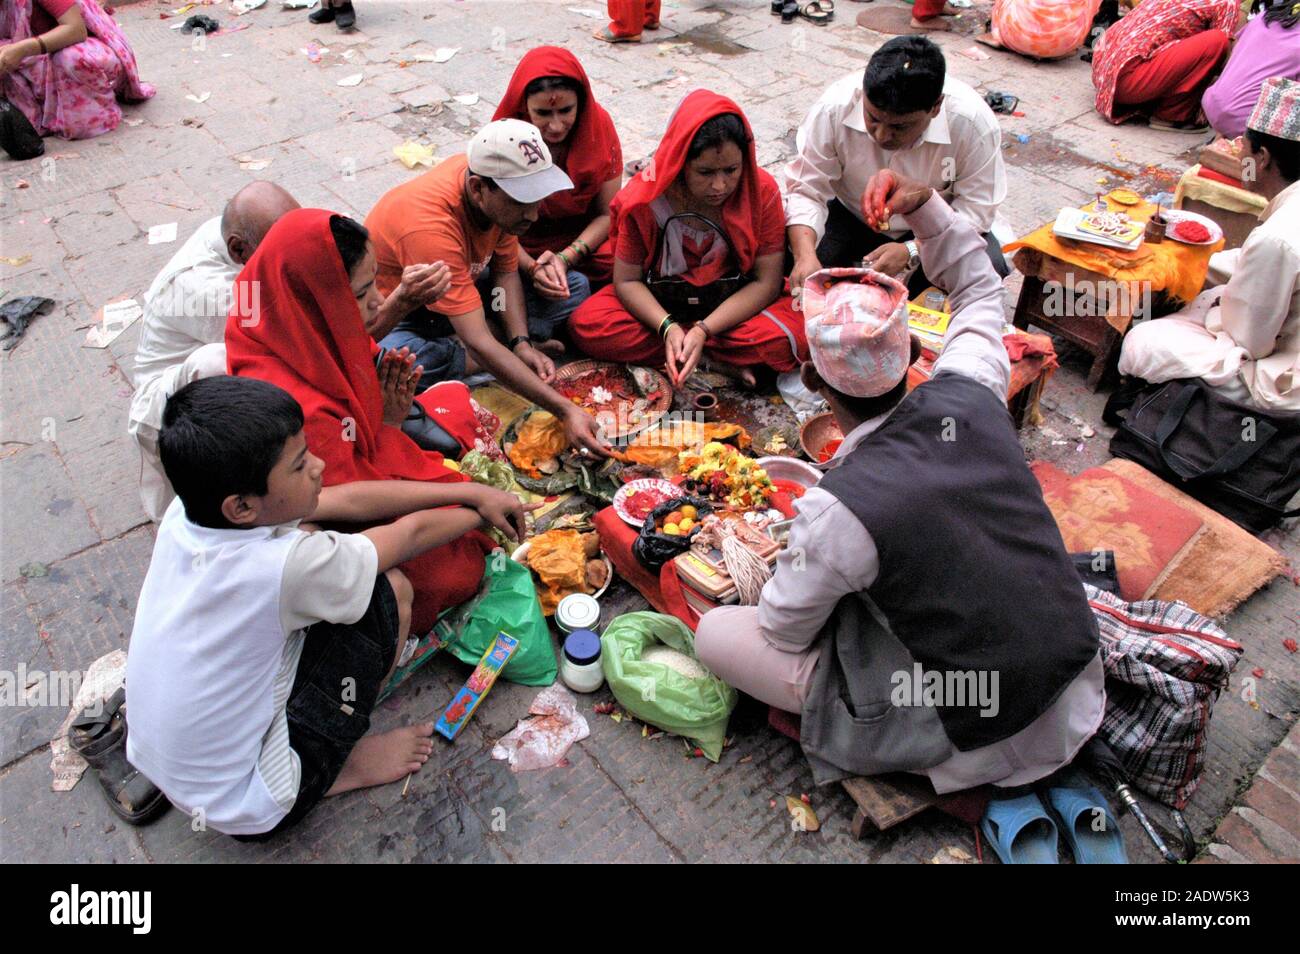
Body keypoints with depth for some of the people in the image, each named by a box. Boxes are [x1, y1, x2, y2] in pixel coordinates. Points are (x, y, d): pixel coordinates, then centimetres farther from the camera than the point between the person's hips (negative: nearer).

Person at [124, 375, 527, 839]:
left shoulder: (186, 512, -13)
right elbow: (414, 533, -15)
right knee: (389, 591, -11)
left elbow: (342, 501, -6)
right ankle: (340, 767, 5)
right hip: (248, 809, -7)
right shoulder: (284, 569, -33)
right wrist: (482, 510, 5)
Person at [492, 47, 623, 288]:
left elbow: (607, 213, -7)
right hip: (524, 248, -1)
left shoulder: (599, 125, -12)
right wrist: (531, 267, -30)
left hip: (586, 239, 1)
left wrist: (566, 258, -23)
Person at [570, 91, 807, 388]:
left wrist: (702, 330, -28)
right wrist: (668, 327, -31)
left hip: (736, 302, -1)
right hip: (661, 303, 2)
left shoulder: (762, 191, -16)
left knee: (792, 336, -32)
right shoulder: (645, 197, -16)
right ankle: (722, 361, -19)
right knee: (586, 324, -24)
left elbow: (767, 282, -16)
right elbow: (626, 280, -11)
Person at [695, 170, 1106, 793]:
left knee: (715, 633, -8)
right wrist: (925, 204, 2)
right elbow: (979, 288, 10)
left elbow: (785, 633, -9)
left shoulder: (837, 511, -27)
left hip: (973, 747, -6)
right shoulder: (969, 397, -13)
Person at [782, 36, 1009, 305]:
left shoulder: (973, 121, -28)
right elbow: (805, 190, -22)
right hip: (853, 215, 0)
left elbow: (976, 208, -20)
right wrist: (805, 255, -41)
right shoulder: (833, 108, -27)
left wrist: (912, 251, -34)